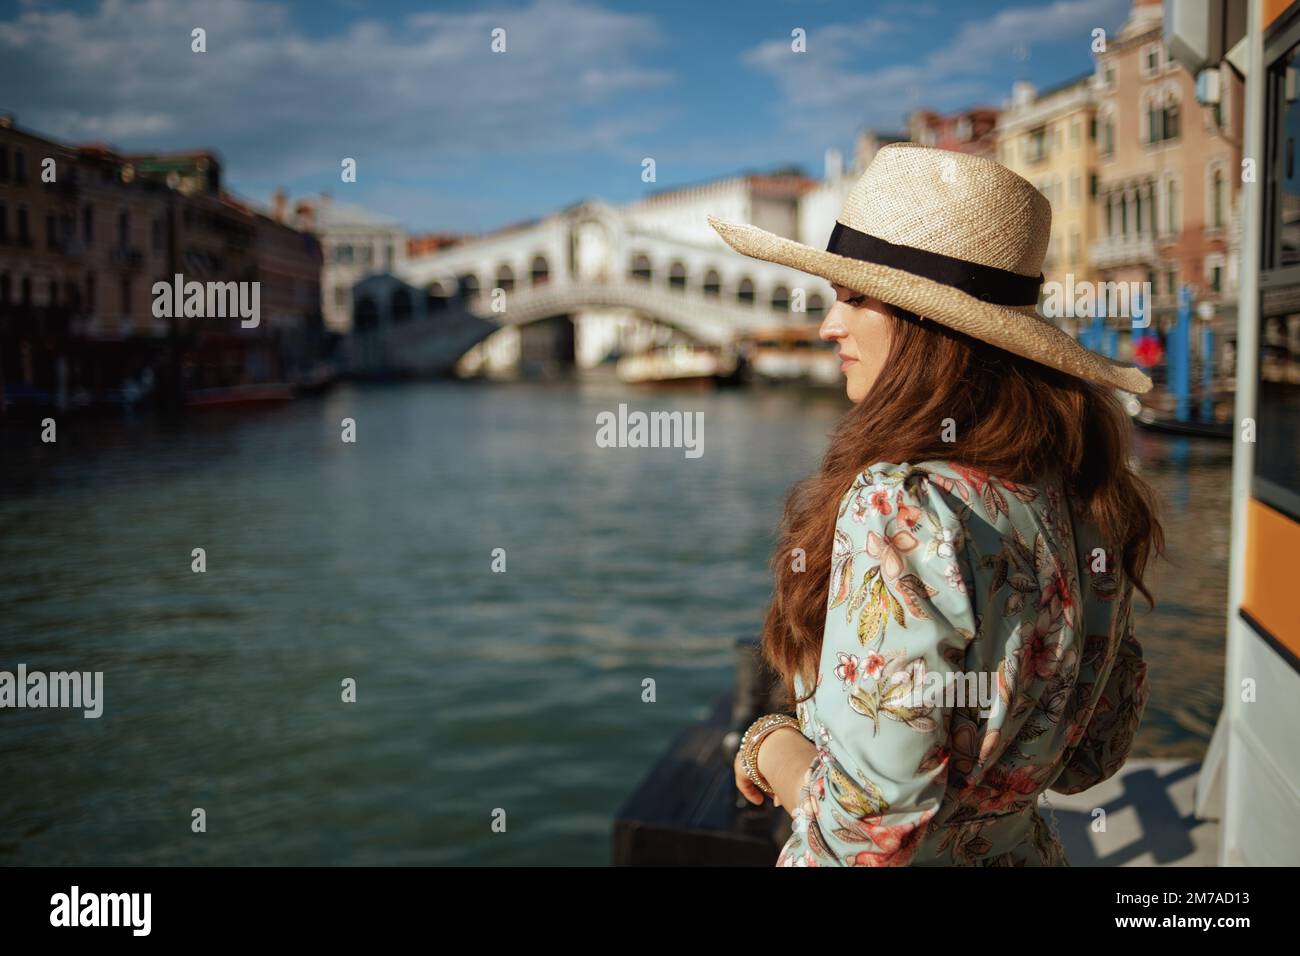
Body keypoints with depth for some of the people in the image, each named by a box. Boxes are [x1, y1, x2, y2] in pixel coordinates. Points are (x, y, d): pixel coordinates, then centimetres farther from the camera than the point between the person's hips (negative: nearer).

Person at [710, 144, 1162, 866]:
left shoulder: (900, 507, -29)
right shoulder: (1081, 491, -6)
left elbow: (871, 833, -28)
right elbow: (1094, 753, 4)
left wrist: (768, 746, -12)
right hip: (1021, 848, 6)